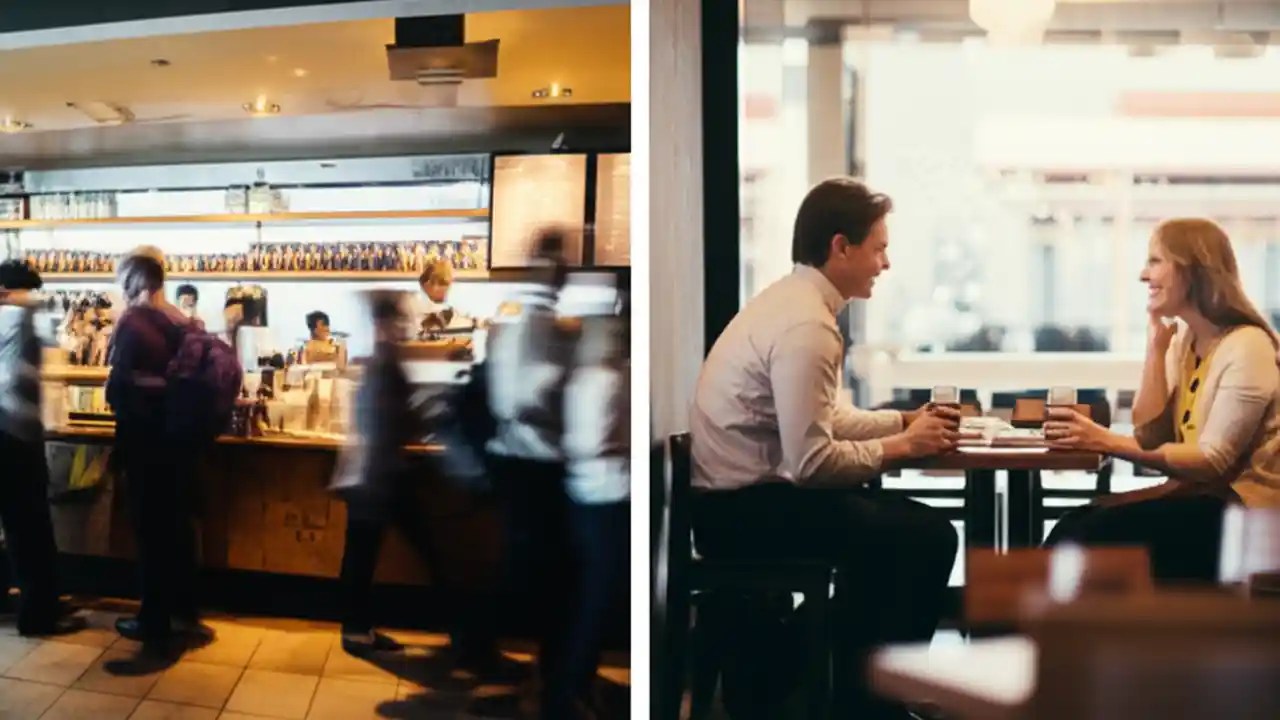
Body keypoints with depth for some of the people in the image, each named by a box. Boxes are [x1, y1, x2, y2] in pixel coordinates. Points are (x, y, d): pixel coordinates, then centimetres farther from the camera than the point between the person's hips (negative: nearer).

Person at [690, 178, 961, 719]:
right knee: (927, 534, -8)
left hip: (738, 497, 10)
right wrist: (900, 446, -12)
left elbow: (822, 417, 17)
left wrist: (904, 420, 8)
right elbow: (811, 461, -25)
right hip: (743, 510, -10)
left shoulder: (791, 300, 10)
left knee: (892, 519, 16)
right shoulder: (806, 324, -21)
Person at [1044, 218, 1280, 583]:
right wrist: (1156, 346, -3)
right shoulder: (1184, 338, 11)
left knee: (1099, 532, -25)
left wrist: (1109, 442, -27)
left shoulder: (1247, 347, -15)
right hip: (1198, 493, 7)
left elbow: (1214, 462, -20)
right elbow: (1150, 435, 1)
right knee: (1074, 527, -15)